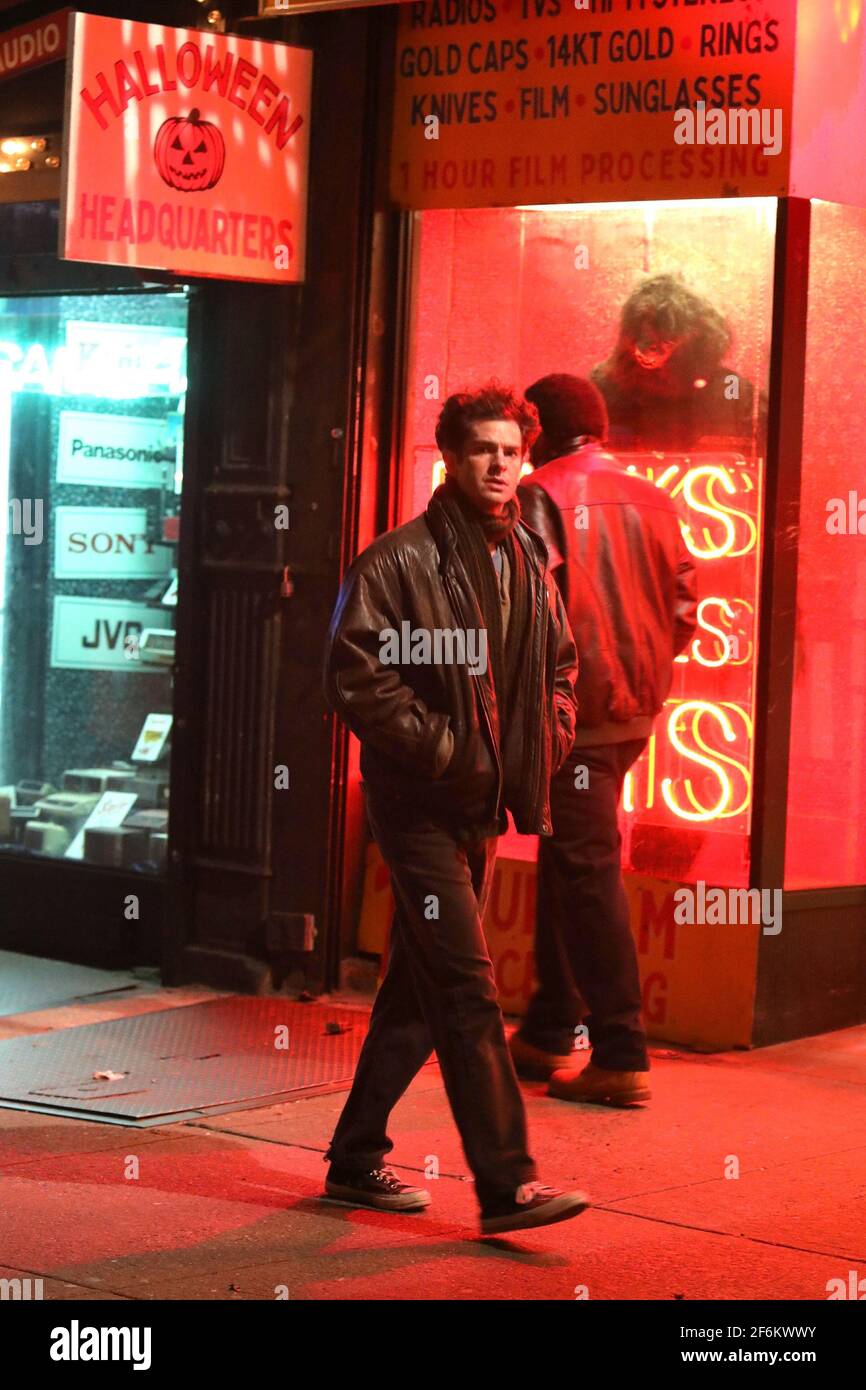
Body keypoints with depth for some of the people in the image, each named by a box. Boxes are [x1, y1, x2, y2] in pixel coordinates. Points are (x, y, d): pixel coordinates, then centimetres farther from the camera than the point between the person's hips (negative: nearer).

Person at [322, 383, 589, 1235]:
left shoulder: (527, 564, 11)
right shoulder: (397, 562, -10)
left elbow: (560, 666, 24)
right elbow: (354, 676, -16)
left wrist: (544, 741, 7)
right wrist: (444, 748, -16)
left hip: (481, 805, 8)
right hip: (419, 803, -7)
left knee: (420, 986, 14)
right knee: (466, 987, -12)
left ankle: (356, 1158, 25)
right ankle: (506, 1182, -11)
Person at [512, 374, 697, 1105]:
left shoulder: (542, 499, -9)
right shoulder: (654, 502, 9)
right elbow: (683, 612, 10)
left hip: (570, 709, -7)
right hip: (635, 711, 7)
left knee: (586, 871, -5)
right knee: (566, 861, 19)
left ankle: (622, 1055, -7)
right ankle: (548, 1034, 28)